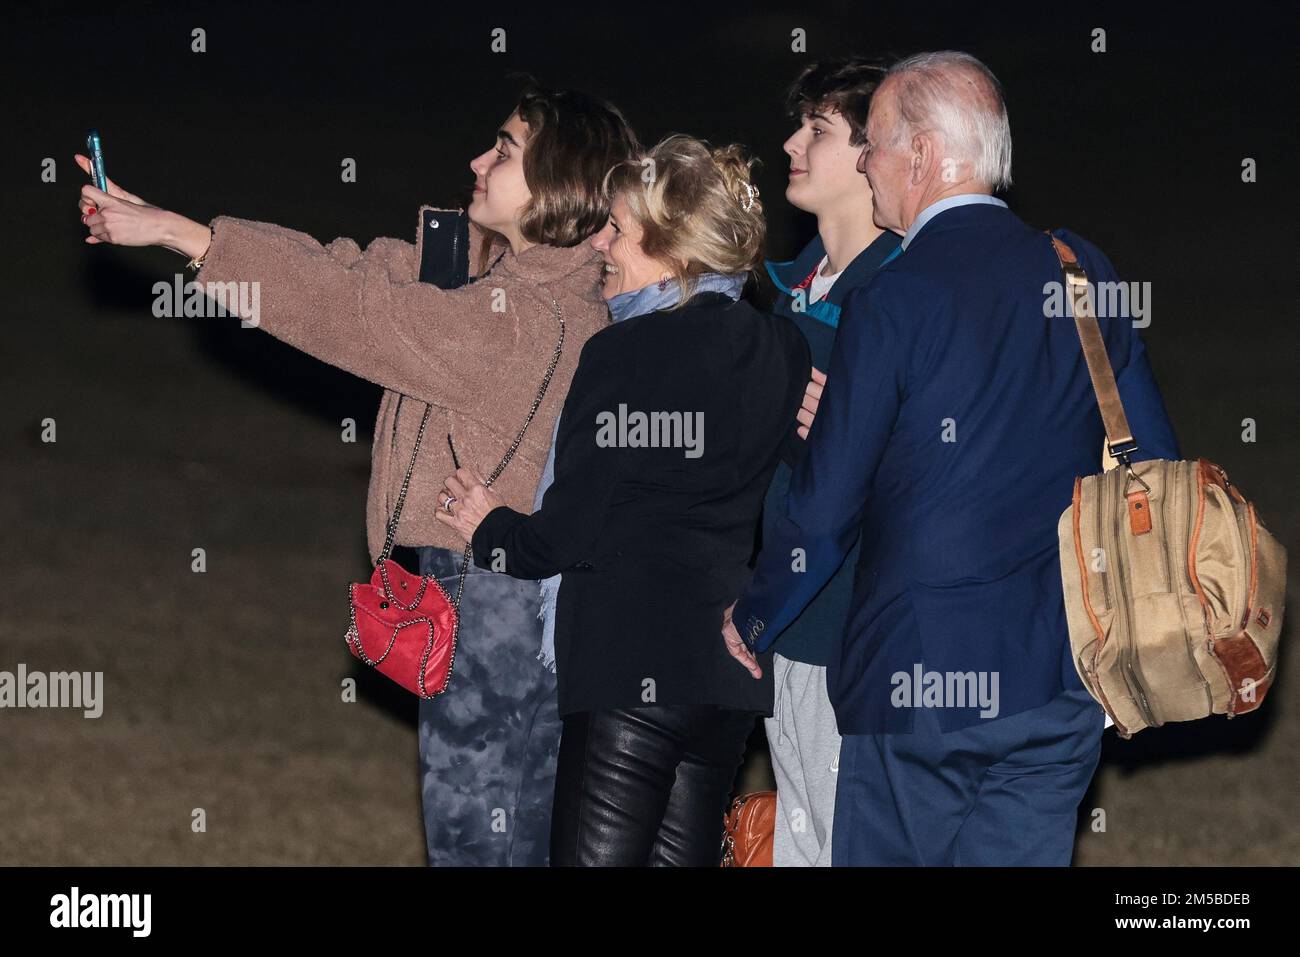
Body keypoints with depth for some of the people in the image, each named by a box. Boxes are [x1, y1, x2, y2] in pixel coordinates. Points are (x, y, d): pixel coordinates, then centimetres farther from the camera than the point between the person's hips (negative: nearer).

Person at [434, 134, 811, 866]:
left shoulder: (622, 355, -9)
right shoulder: (784, 352, 8)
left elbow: (571, 533, -7)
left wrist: (492, 529, 10)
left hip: (632, 665, -7)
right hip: (735, 666, 7)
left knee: (596, 856, -5)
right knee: (681, 857, 10)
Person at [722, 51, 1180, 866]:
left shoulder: (894, 301, -11)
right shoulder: (1085, 272, 5)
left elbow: (824, 514, -7)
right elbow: (1158, 469, 10)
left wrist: (750, 621, 10)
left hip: (918, 676, -5)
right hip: (1062, 683, 5)